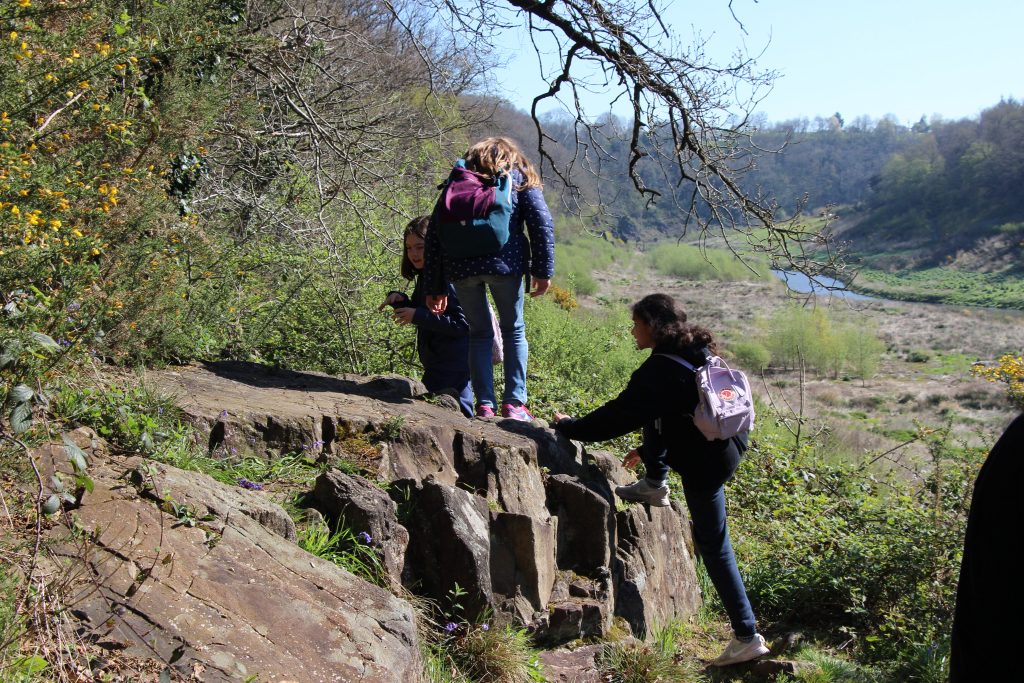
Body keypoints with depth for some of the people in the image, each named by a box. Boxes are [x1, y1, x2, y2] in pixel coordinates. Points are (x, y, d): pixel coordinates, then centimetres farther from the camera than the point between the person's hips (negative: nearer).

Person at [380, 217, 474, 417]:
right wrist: (399, 299, 0)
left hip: (453, 369, -10)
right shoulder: (426, 277, 11)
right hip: (437, 367, 10)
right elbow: (420, 313, 21)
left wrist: (417, 315, -24)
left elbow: (462, 324, -24)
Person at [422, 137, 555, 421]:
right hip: (505, 262, -2)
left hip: (460, 266, 2)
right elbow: (541, 222, 2)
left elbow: (434, 234, 17)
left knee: (479, 333, 15)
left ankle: (485, 406, 9)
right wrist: (543, 270, 2)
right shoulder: (519, 175, 16)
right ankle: (514, 403, 7)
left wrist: (434, 287, 17)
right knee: (513, 330, 13)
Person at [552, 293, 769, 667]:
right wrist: (647, 450, 27)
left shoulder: (660, 370, -21)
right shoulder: (695, 353, 8)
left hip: (705, 465, -9)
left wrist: (569, 427, -5)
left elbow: (620, 415, -19)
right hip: (726, 446, 9)